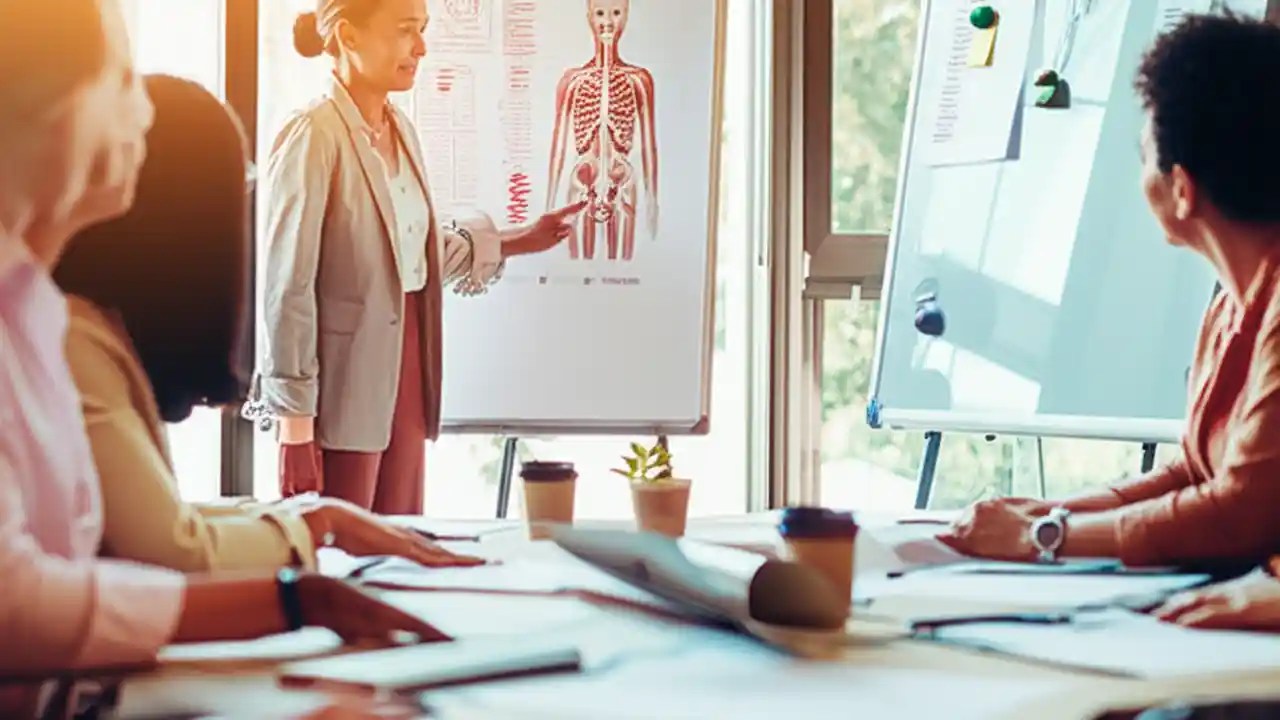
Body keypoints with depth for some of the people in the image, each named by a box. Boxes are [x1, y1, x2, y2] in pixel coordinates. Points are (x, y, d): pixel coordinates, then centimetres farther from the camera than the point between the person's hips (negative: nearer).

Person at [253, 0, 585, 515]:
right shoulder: (313, 137, -16)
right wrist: (296, 426, -17)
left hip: (406, 375, 8)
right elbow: (288, 289, -17)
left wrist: (520, 242, 18)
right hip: (343, 388, -8)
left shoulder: (400, 129, 8)